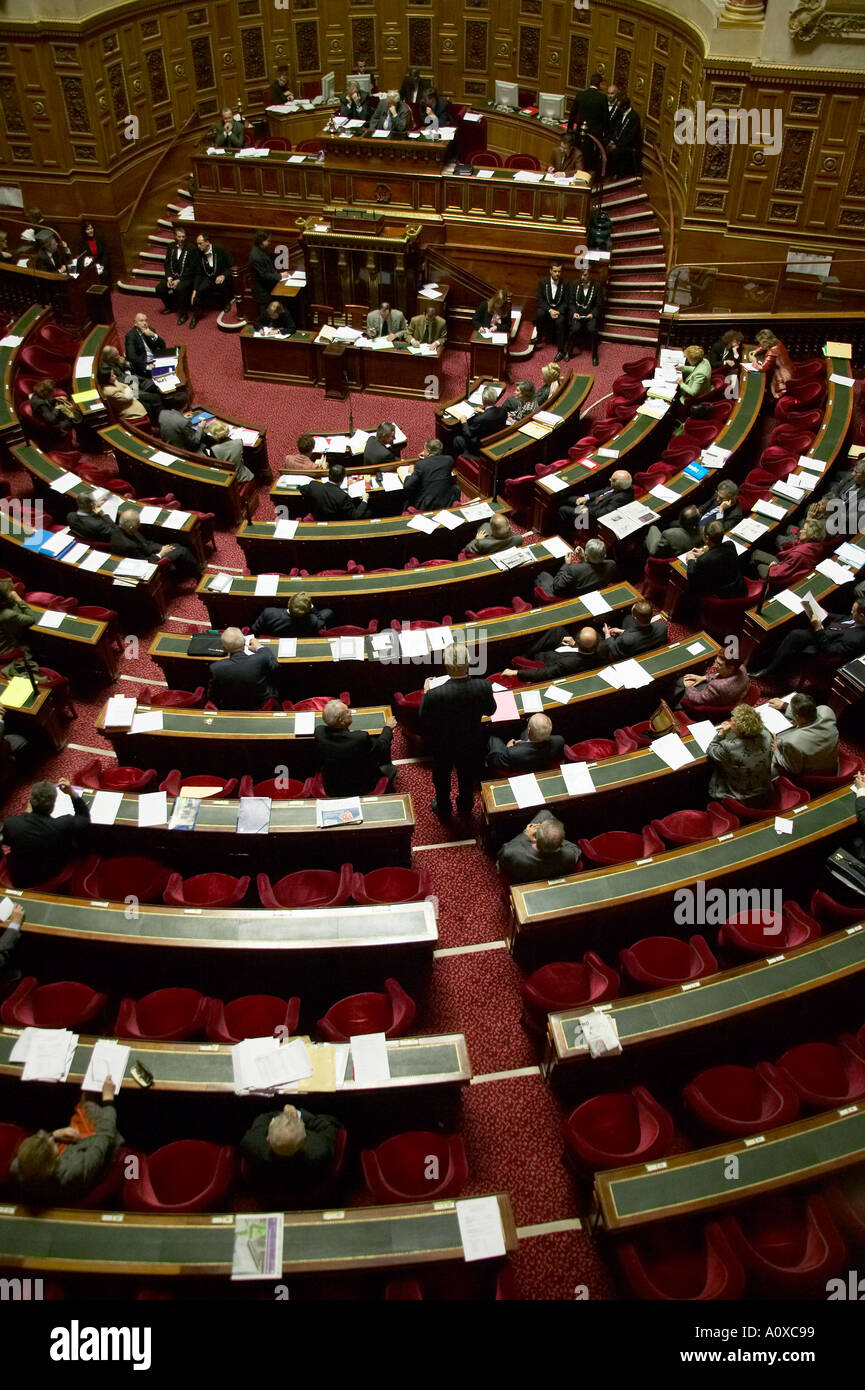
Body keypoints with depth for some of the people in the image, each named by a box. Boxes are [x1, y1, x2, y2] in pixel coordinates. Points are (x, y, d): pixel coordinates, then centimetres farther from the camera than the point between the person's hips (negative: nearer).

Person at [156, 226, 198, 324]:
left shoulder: (191, 249, -11)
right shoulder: (171, 247, 6)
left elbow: (191, 268, -14)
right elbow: (166, 264, 9)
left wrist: (179, 280, -20)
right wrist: (169, 278, -7)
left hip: (187, 277, -6)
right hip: (173, 275, 6)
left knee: (180, 288, -36)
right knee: (159, 288, -13)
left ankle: (183, 313, -16)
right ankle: (171, 306, 15)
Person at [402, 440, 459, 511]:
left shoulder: (420, 464, -13)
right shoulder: (449, 460, -3)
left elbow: (407, 487, -13)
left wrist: (410, 474, 9)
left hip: (425, 507, -2)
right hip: (446, 505, 2)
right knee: (456, 487, 28)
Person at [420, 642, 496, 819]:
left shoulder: (434, 695, -38)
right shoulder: (484, 687, -30)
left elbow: (423, 720, -19)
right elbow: (490, 711, -8)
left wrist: (425, 692, -6)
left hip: (443, 747, -2)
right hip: (471, 745, 2)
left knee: (442, 778, 29)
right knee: (467, 778, 31)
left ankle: (444, 810, 53)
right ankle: (465, 808, 56)